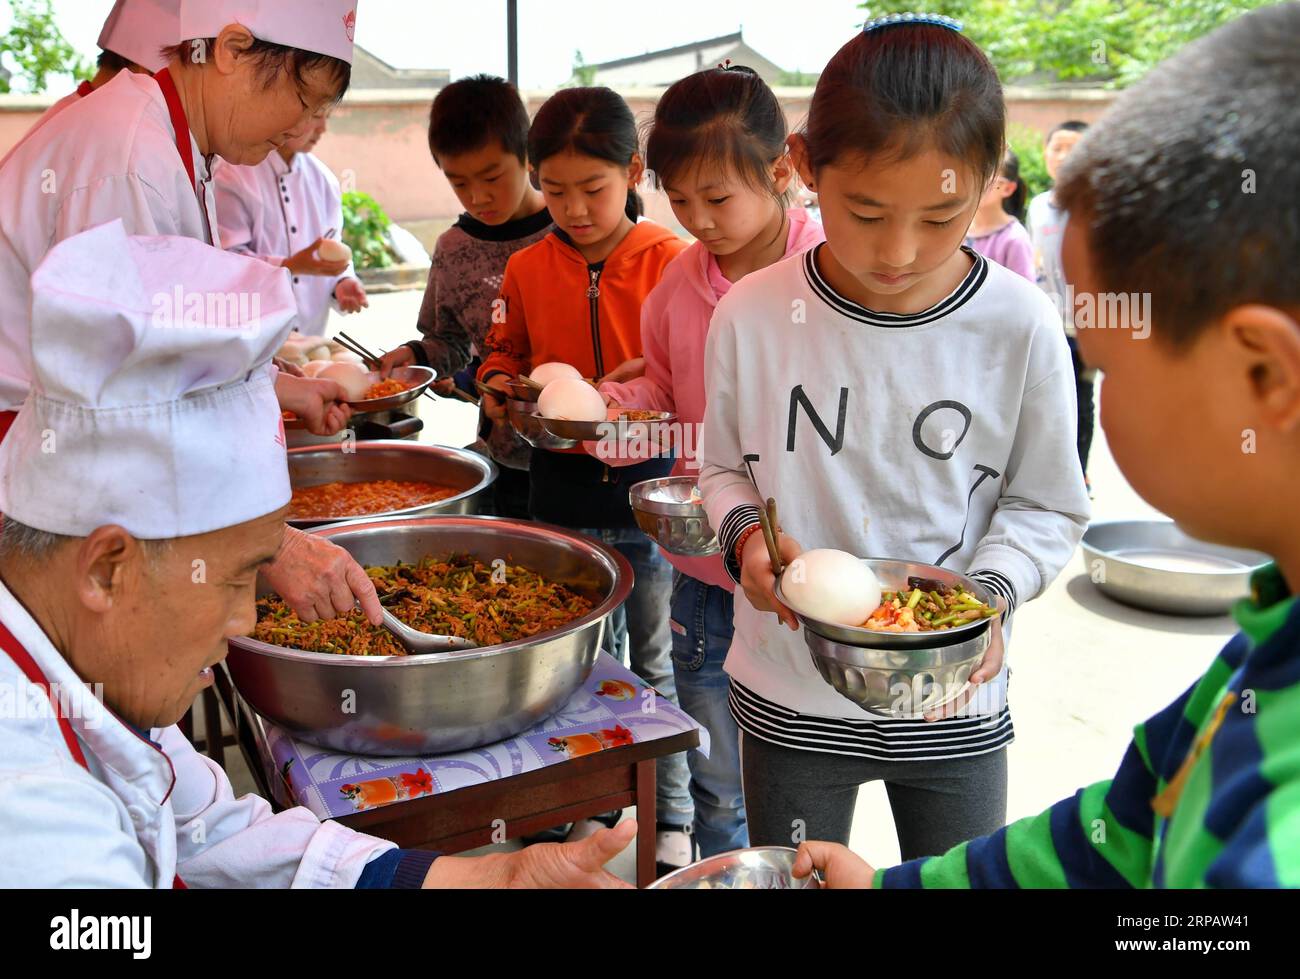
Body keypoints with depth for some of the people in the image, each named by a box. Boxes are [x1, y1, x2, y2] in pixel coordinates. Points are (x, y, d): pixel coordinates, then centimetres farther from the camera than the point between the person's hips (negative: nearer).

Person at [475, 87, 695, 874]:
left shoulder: (671, 262, -7)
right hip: (561, 489, 3)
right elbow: (506, 350, 17)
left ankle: (674, 816, 29)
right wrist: (499, 385, -4)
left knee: (658, 661, 11)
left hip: (649, 487, -3)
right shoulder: (528, 268, 4)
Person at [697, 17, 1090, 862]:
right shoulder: (751, 316, -12)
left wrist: (989, 593, -21)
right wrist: (745, 532, -17)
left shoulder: (1021, 328, -14)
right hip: (789, 700, 1)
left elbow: (1047, 507, -4)